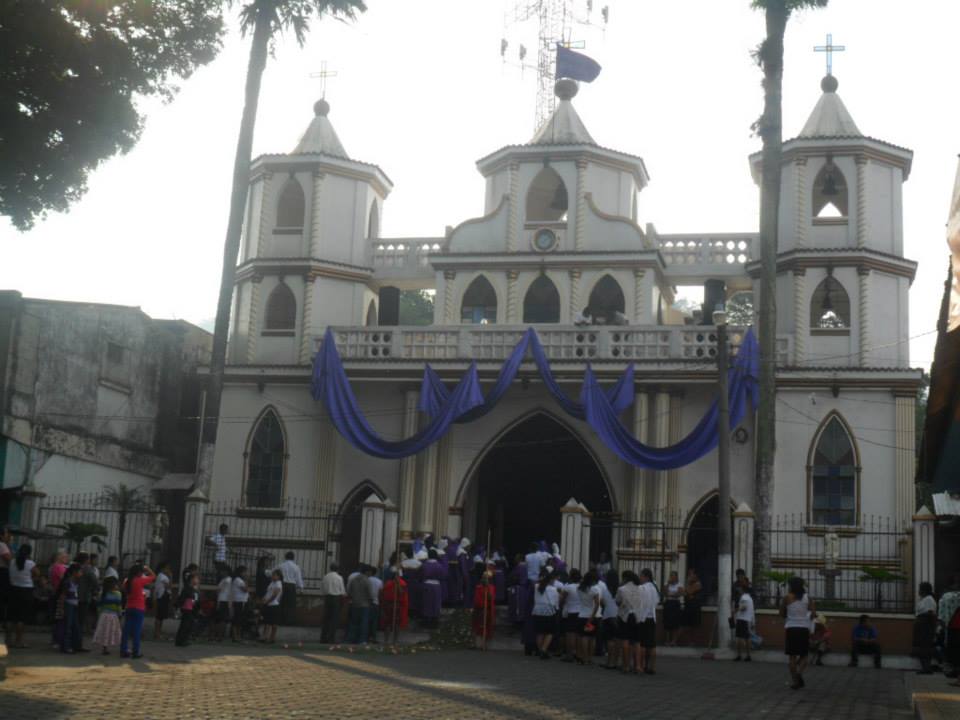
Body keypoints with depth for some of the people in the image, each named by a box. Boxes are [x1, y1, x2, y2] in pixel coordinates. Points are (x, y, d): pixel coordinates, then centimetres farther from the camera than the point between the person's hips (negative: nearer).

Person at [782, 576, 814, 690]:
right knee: (804, 655, 10)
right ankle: (799, 673, -16)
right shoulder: (807, 597, 3)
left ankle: (795, 680, 2)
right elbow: (813, 611, -5)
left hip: (791, 628, -1)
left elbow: (782, 614, 5)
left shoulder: (787, 597, 0)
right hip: (804, 628, 1)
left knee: (792, 656, 6)